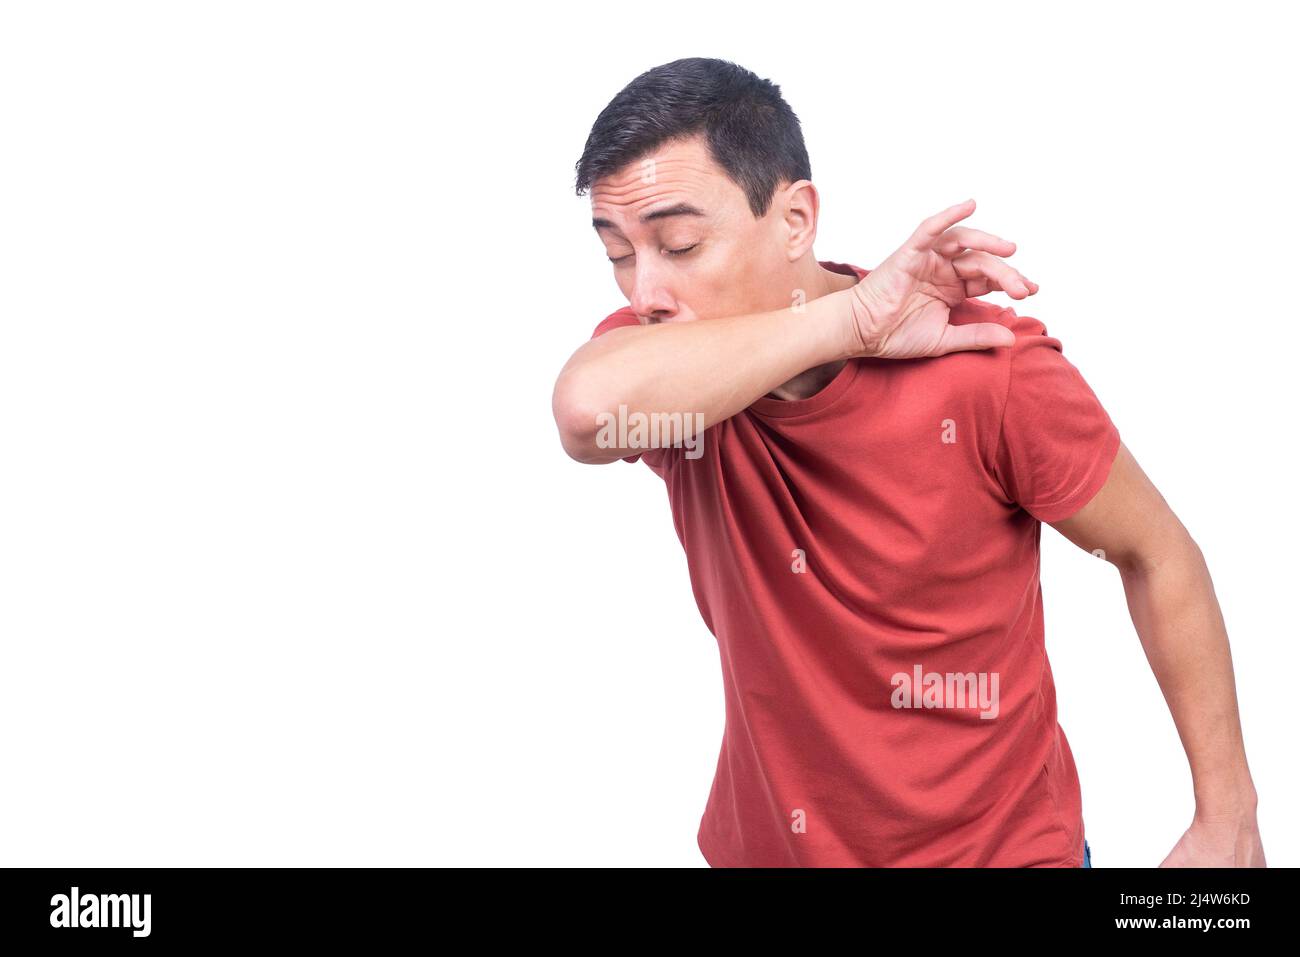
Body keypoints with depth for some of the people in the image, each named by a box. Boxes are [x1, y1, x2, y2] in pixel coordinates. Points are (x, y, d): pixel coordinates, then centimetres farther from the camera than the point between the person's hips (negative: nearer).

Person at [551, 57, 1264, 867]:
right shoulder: (673, 370, -15)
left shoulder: (990, 370, -22)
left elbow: (1158, 555, -8)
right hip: (764, 842, 3)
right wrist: (851, 319, -35)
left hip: (997, 845, -2)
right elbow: (591, 407, -40)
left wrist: (1228, 817, -4)